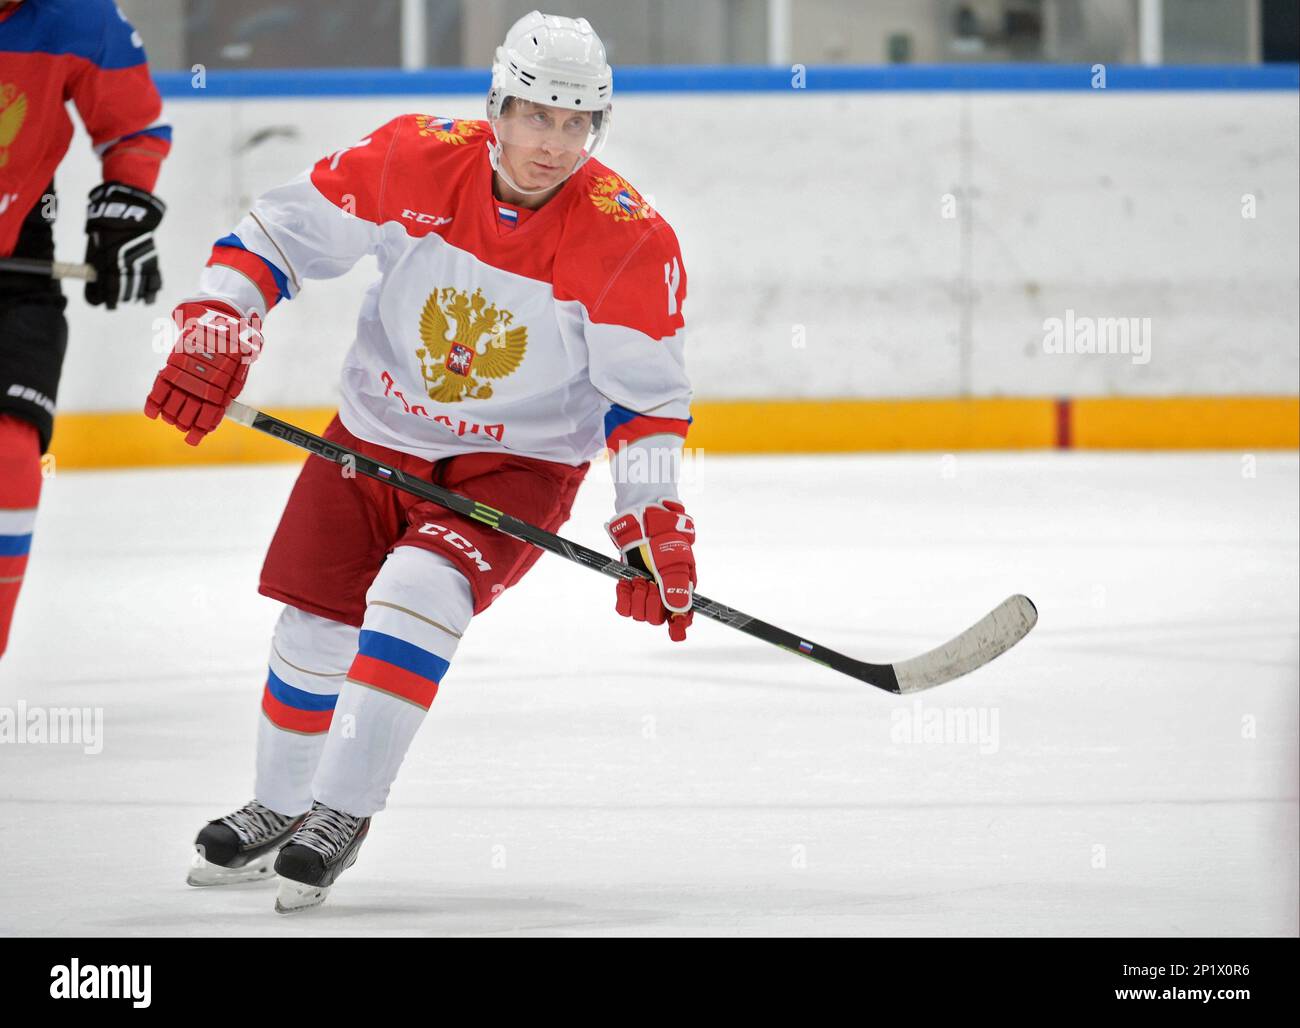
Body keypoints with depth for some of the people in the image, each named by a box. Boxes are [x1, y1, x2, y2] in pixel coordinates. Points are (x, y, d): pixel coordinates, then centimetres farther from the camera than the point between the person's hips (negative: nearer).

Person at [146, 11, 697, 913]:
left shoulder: (628, 239, -21)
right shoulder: (414, 161, -17)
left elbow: (646, 397, -13)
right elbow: (282, 230, -6)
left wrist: (654, 529, -19)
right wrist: (217, 330, -16)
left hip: (519, 460, -3)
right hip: (379, 432, 3)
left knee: (418, 591, -26)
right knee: (317, 622, 7)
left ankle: (344, 815, -17)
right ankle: (279, 809, 32)